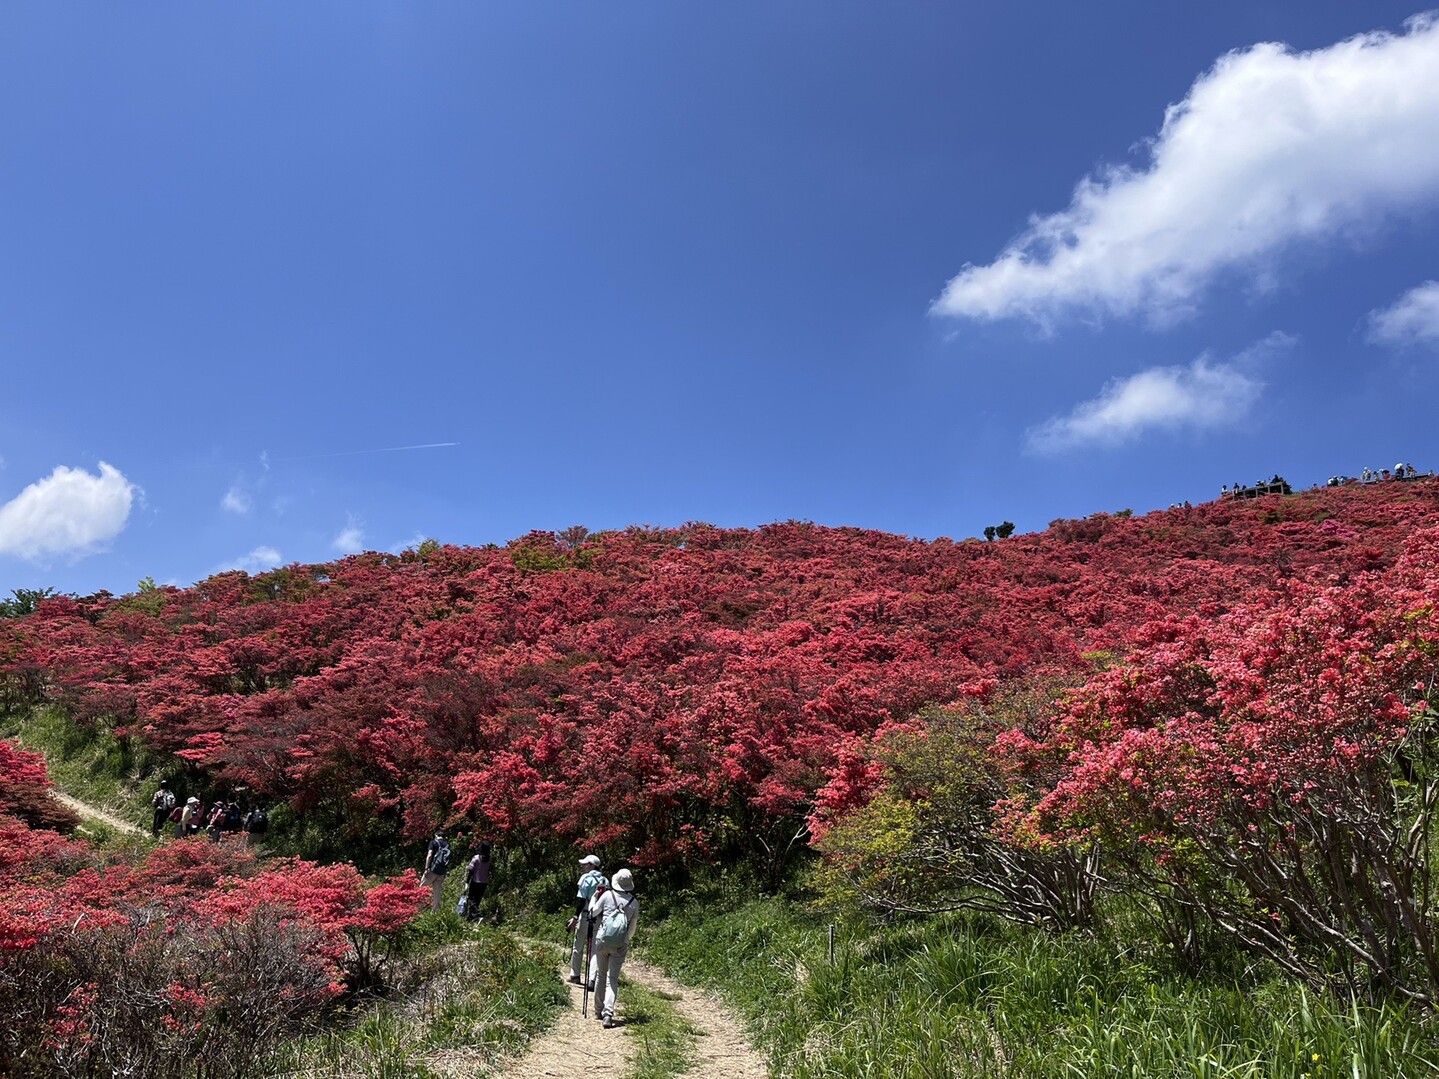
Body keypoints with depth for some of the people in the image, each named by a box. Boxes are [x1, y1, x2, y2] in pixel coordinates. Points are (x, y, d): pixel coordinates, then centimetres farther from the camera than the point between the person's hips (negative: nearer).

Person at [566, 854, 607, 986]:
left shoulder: (586, 878, -6)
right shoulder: (605, 880, 11)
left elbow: (581, 899, -13)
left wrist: (575, 917, -13)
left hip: (586, 916, -5)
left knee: (578, 946, 8)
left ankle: (575, 975, 12)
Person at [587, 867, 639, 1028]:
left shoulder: (607, 895, -5)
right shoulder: (634, 903, 1)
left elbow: (593, 912, 7)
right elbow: (633, 926, 9)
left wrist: (594, 897, 22)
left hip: (602, 941, 0)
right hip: (620, 945, 0)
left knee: (601, 976, 16)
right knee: (612, 980, 0)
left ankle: (599, 1011, 26)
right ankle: (608, 1014, -14)